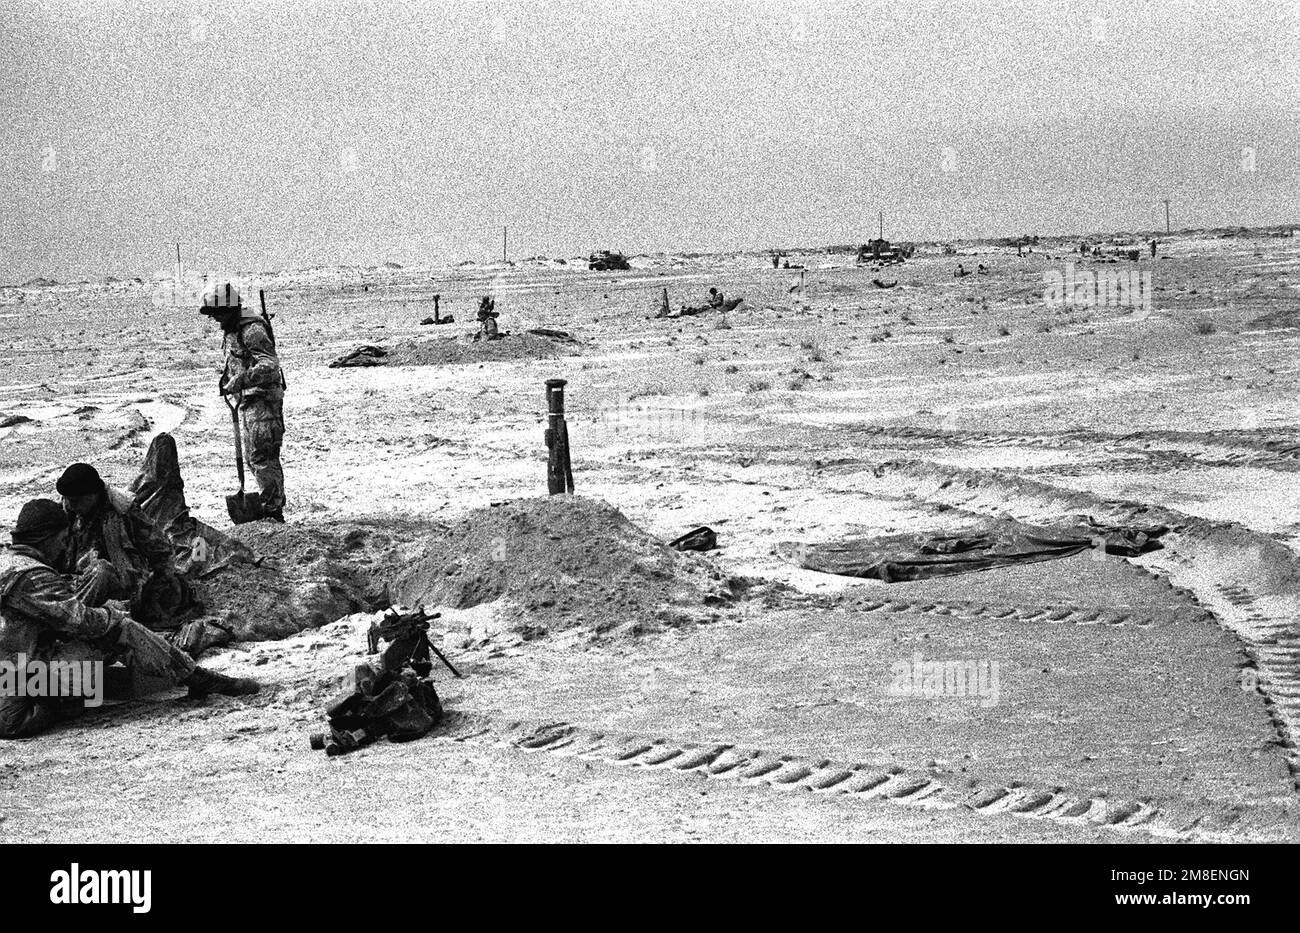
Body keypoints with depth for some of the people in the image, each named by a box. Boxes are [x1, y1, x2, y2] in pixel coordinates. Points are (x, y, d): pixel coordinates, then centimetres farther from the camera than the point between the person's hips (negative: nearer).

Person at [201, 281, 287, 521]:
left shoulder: (252, 330, -18)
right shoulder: (231, 329, 13)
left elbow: (270, 363, -29)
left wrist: (241, 380, -37)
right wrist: (227, 379, 15)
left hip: (263, 398, -10)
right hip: (248, 399, 10)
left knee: (263, 456, -11)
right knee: (253, 457, 14)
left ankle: (273, 511, -8)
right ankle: (273, 502, 22)